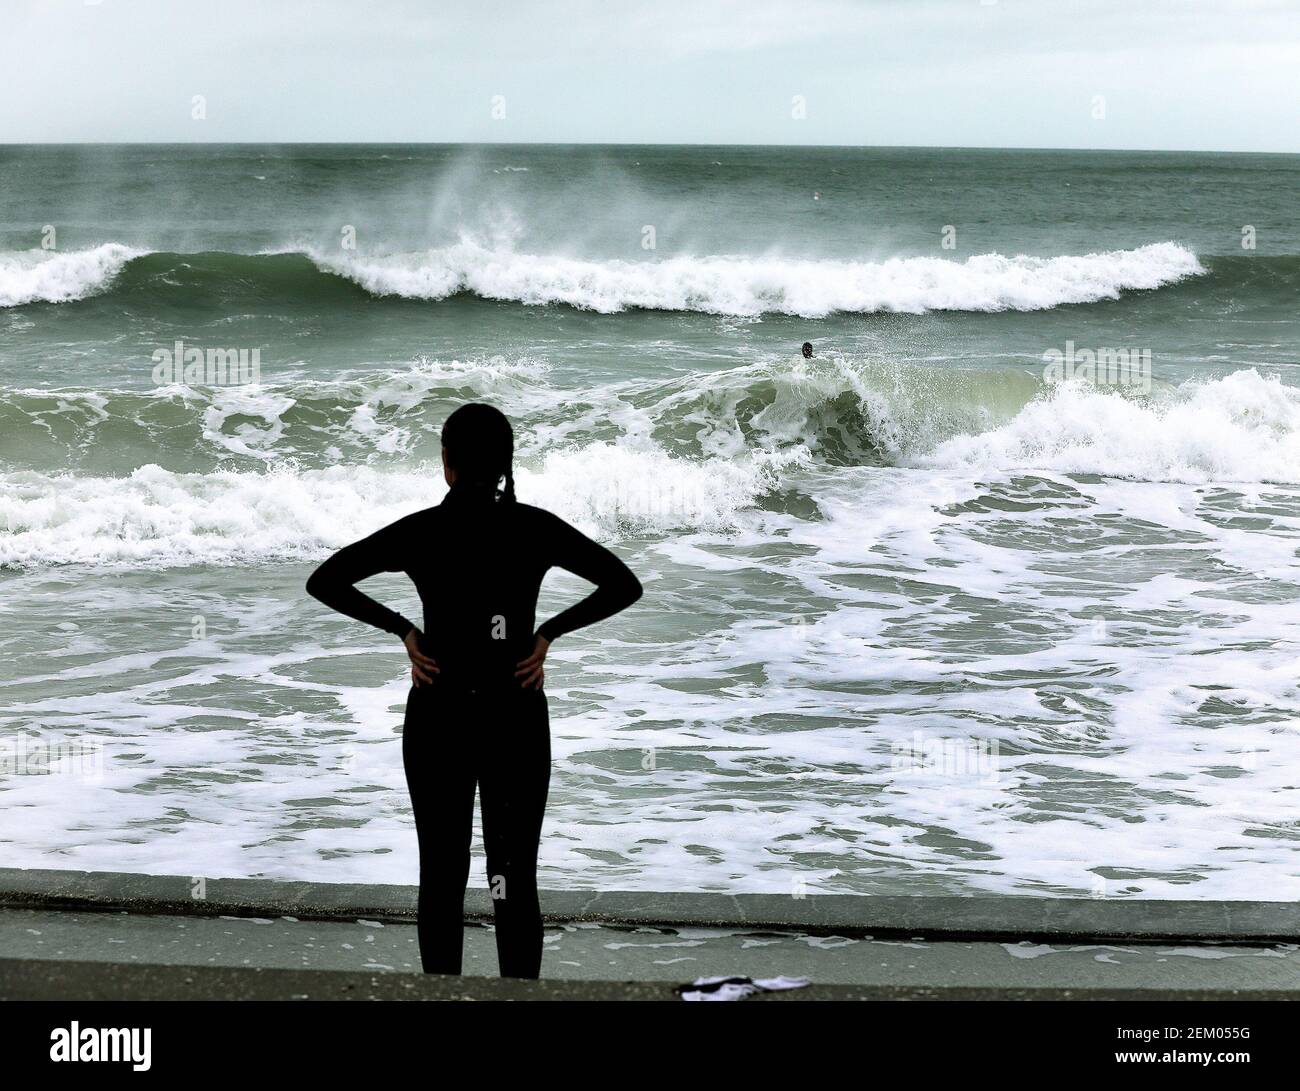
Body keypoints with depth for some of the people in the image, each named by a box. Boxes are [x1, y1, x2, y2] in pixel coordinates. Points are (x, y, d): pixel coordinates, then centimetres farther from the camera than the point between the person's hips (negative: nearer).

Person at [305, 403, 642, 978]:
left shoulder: (419, 532, -6)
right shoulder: (536, 527, -5)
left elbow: (324, 581, -5)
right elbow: (624, 585, -3)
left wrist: (401, 629, 0)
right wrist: (547, 631, 0)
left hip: (438, 718, 0)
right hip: (516, 719, 0)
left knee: (442, 875, 9)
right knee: (515, 880, 3)